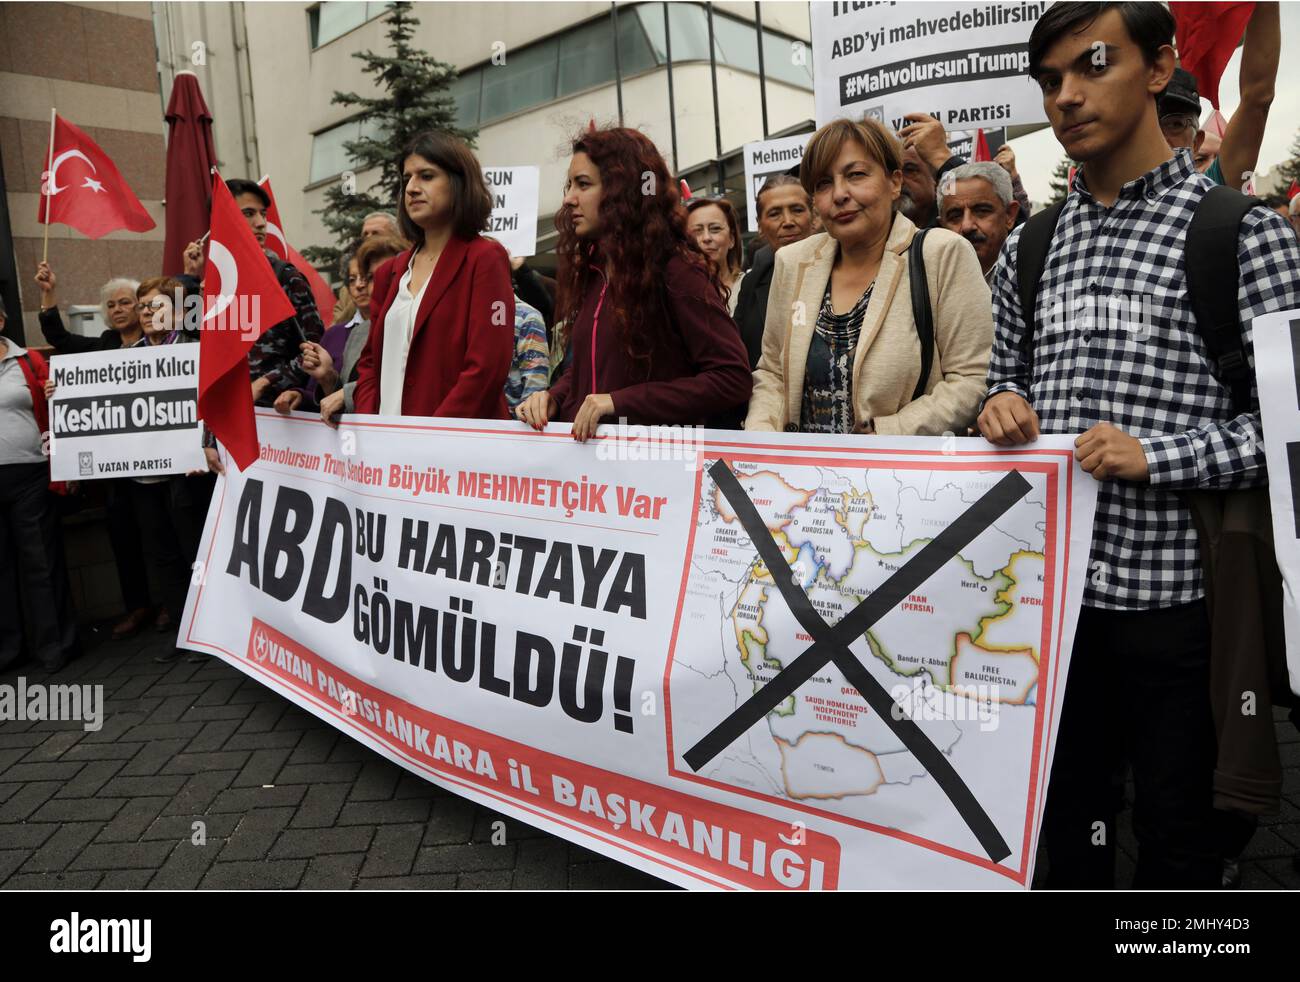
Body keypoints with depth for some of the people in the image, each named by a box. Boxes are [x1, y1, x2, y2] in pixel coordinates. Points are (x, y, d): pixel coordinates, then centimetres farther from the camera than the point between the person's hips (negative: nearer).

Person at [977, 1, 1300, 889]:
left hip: (1172, 584, -4)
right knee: (1070, 812, 19)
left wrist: (1157, 455, -20)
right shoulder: (1028, 247, 10)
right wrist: (1002, 409, -4)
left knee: (1177, 829, 12)